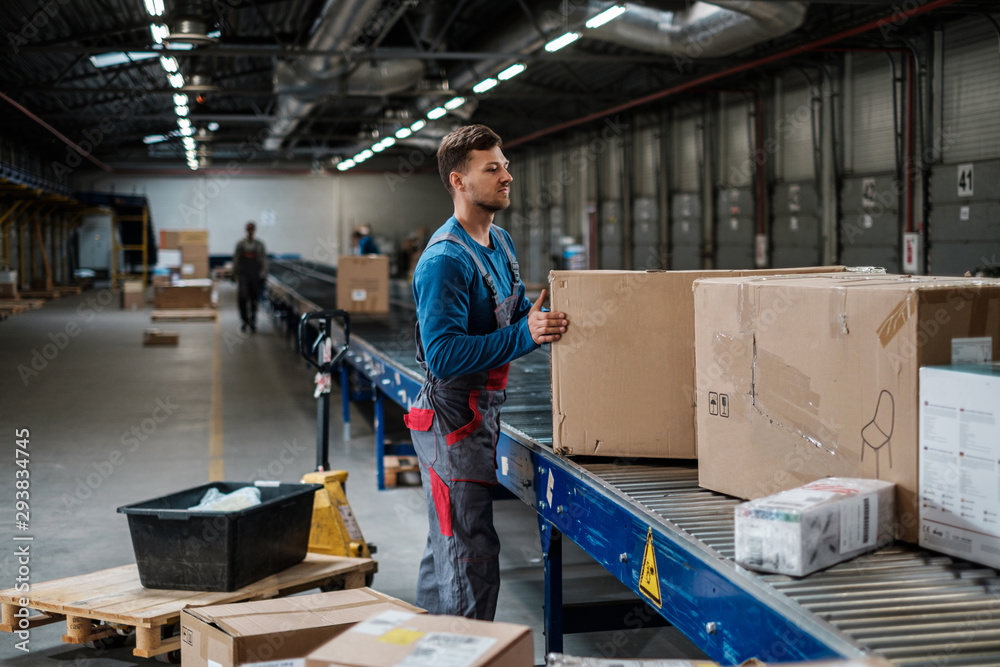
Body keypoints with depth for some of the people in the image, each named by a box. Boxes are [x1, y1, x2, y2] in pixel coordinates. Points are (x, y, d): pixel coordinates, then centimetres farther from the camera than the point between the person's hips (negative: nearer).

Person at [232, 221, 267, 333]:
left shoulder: (259, 244, 4)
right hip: (243, 274, 0)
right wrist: (235, 273, 6)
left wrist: (263, 273, -3)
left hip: (255, 275, 1)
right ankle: (244, 320, -1)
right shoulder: (241, 244, 5)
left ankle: (252, 322, 19)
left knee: (254, 299, 5)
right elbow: (236, 259, 9)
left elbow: (264, 260, 5)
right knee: (243, 296, -13)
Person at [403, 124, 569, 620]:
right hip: (451, 418, -10)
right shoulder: (444, 260, -20)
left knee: (446, 546, 19)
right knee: (471, 556, -7)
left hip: (482, 412, 10)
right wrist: (525, 335, -31)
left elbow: (514, 313, 24)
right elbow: (443, 355, -27)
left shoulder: (500, 242, 11)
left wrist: (542, 316, 4)